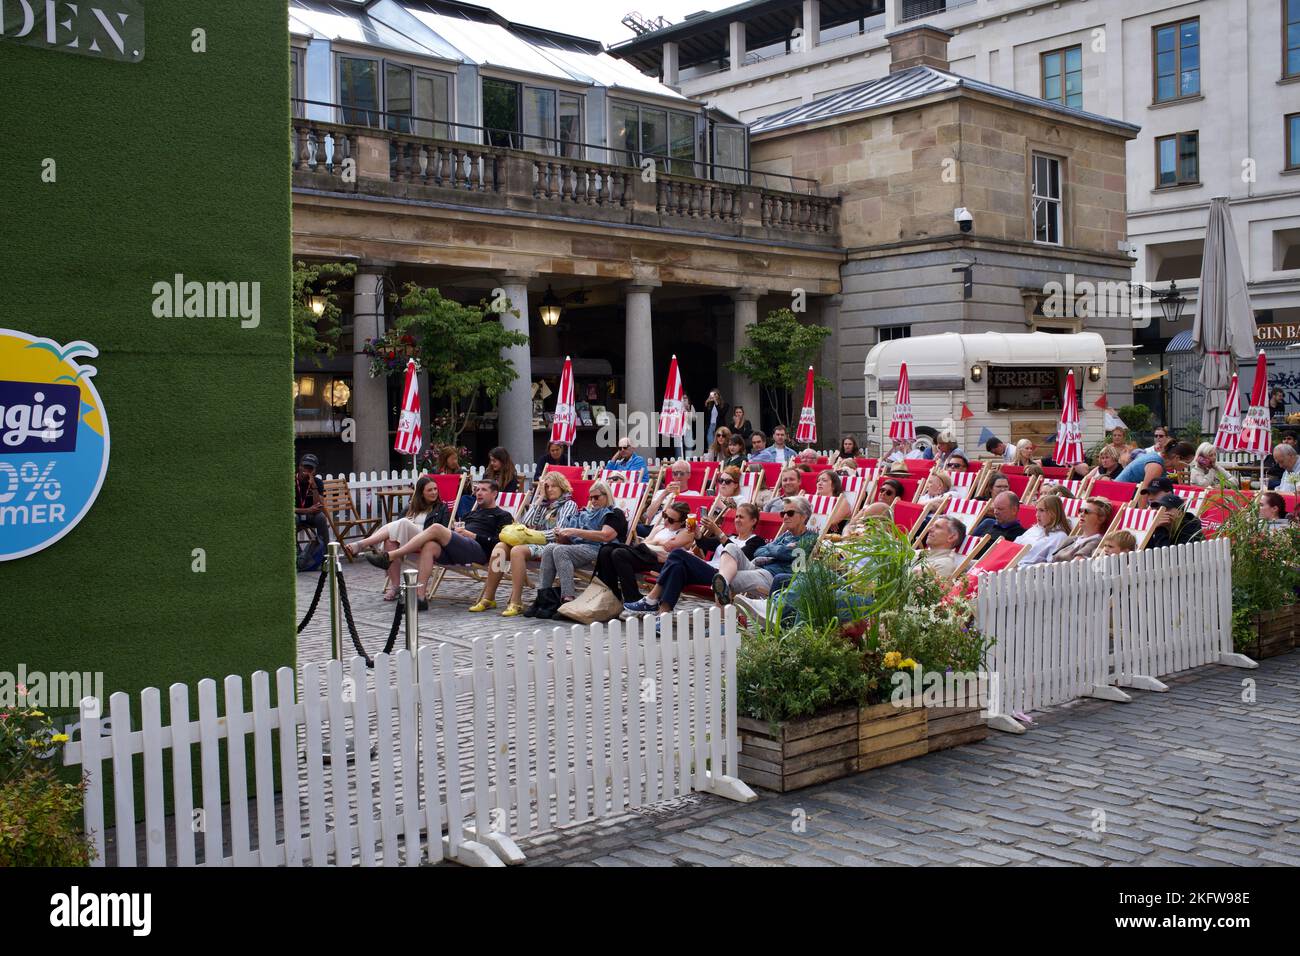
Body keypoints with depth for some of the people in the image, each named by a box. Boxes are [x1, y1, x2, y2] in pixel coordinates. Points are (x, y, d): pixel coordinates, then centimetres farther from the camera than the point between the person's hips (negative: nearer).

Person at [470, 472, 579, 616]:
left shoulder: (569, 505, 9)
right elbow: (526, 523, 9)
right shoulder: (543, 504, 26)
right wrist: (540, 498, 11)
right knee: (500, 546, -20)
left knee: (517, 550, -34)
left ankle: (516, 603, -37)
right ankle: (488, 597, -22)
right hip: (535, 542, 6)